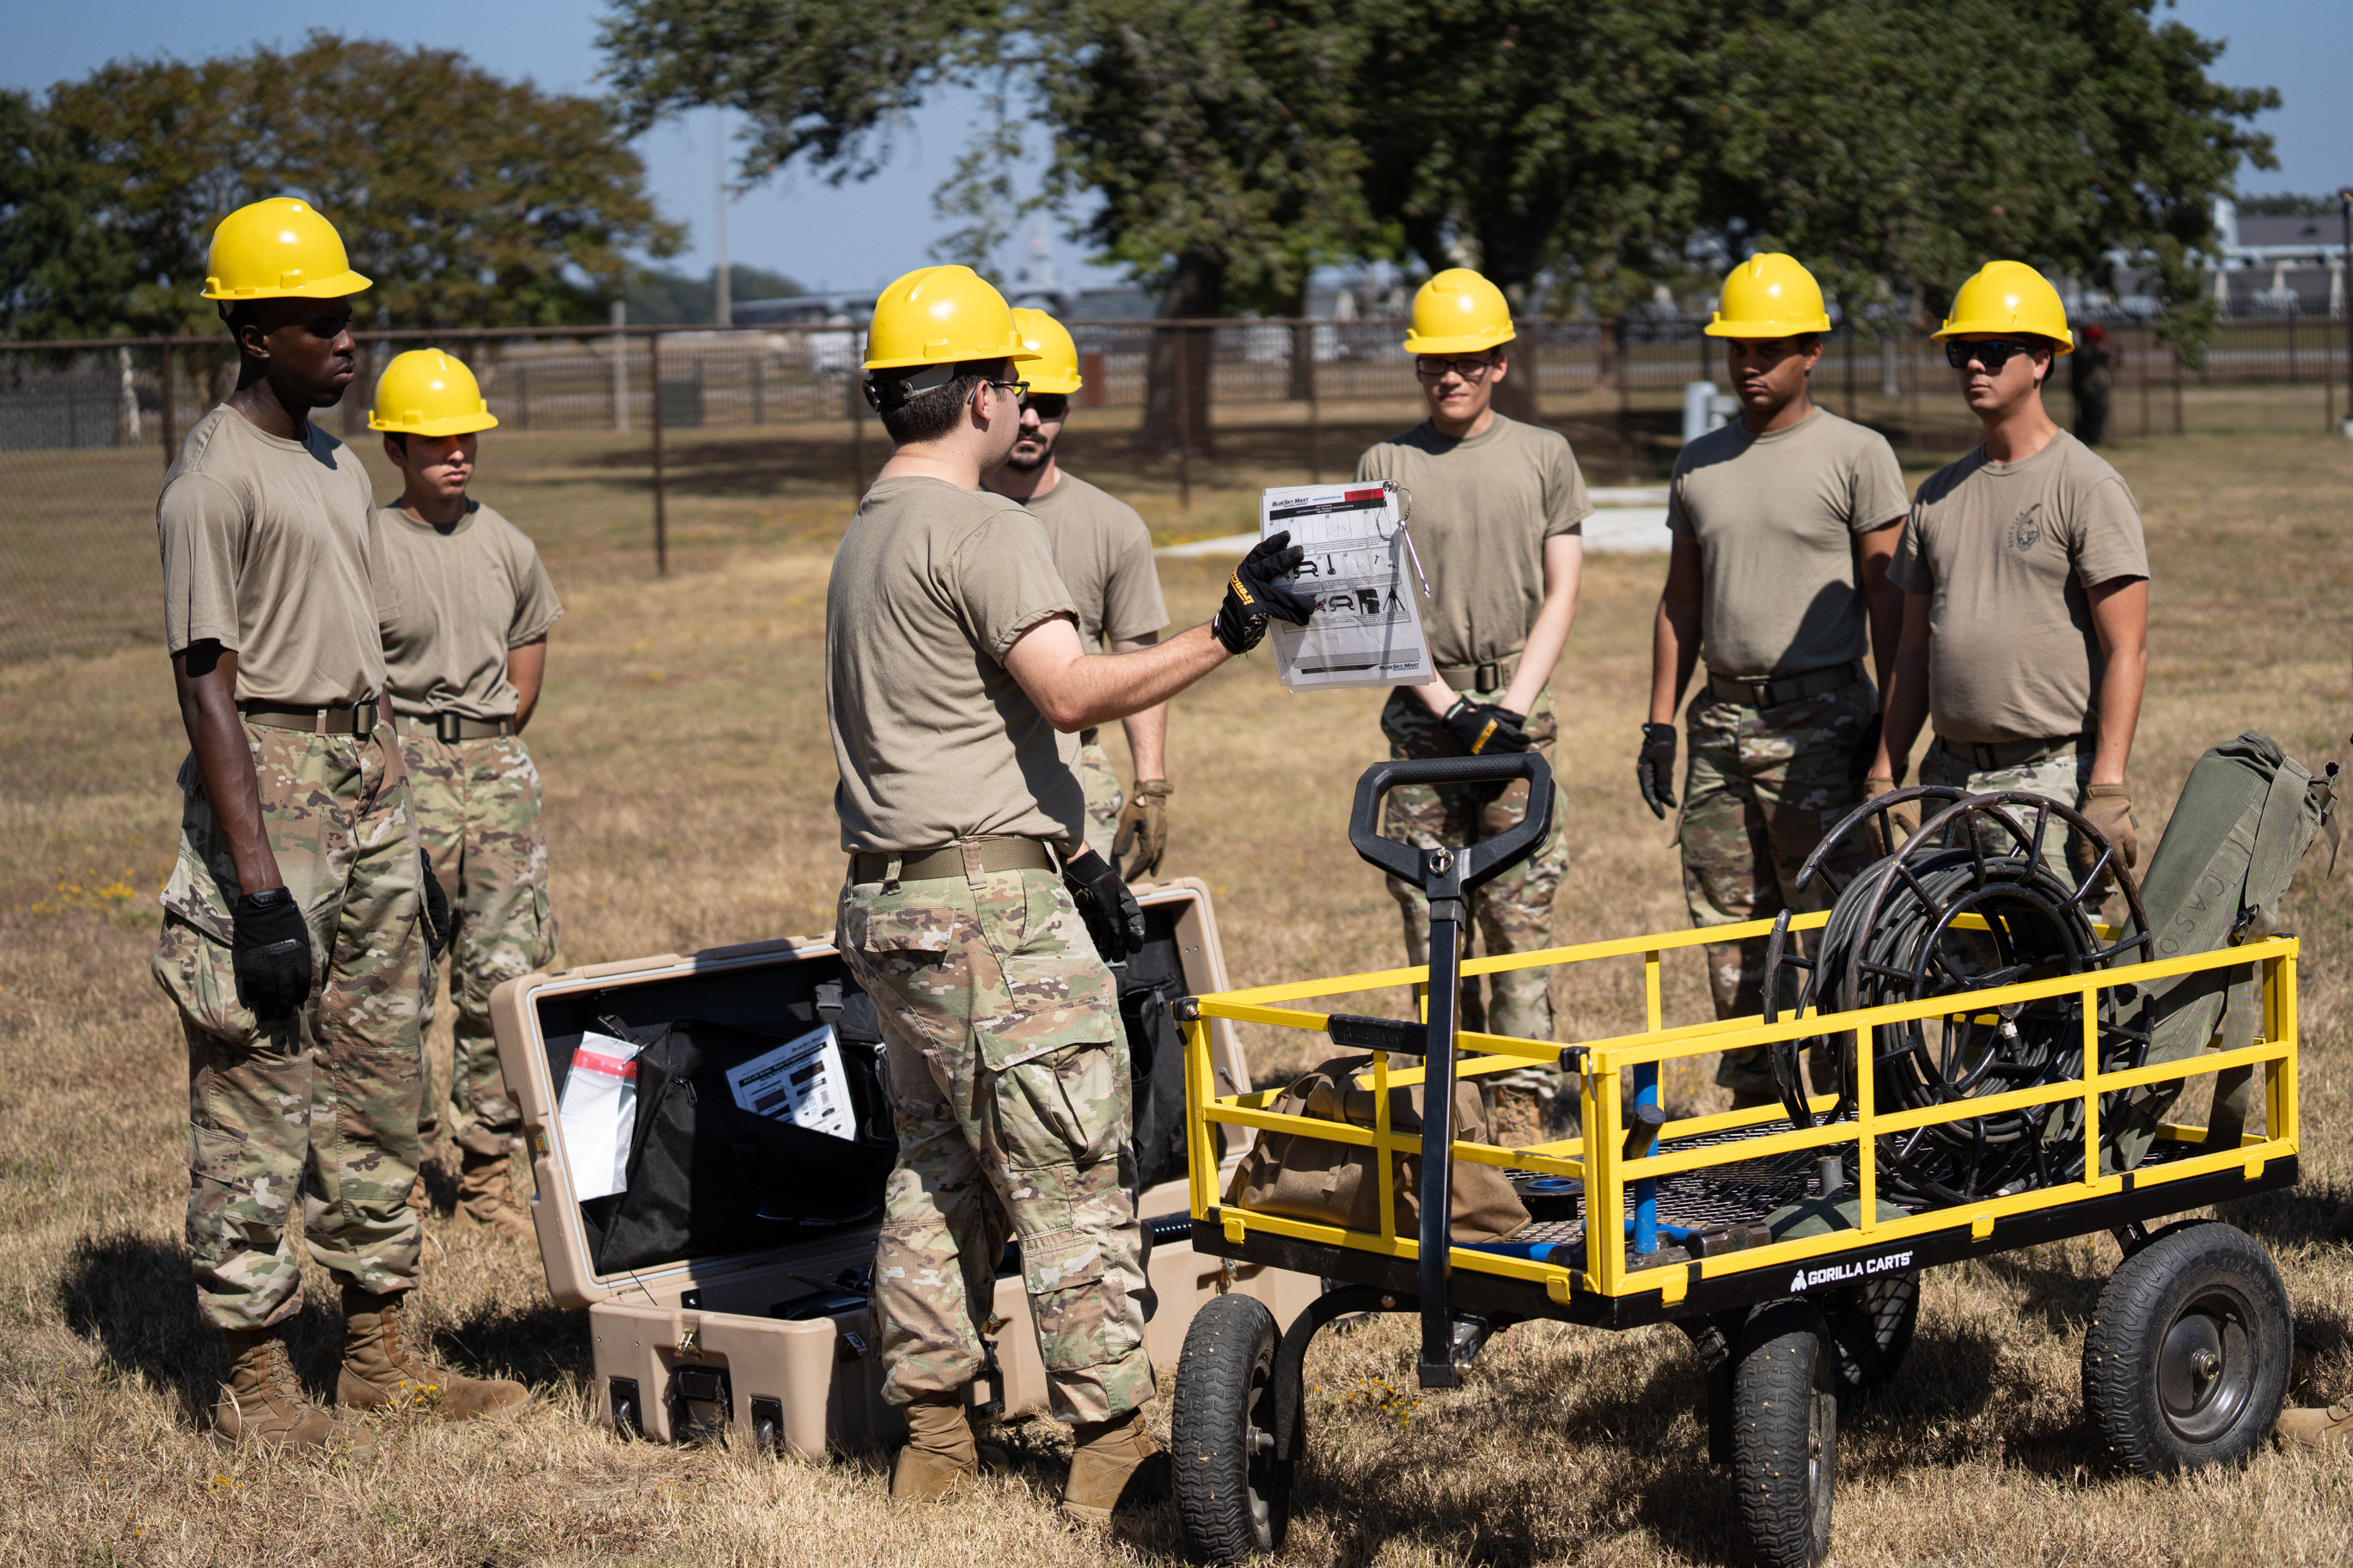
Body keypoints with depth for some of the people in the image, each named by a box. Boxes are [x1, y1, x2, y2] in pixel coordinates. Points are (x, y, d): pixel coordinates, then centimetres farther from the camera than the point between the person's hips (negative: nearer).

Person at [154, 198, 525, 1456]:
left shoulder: (336, 466, 14)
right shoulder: (214, 480, -13)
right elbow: (207, 687, -17)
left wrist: (401, 834, 18)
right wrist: (257, 888, -22)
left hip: (367, 783, 9)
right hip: (271, 784, -9)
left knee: (379, 1078, 13)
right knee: (259, 1092, -4)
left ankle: (382, 1351, 21)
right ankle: (254, 1381, 3)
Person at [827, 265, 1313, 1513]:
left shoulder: (868, 534, 18)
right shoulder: (976, 526, -13)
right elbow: (1073, 693, -24)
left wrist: (1069, 852, 24)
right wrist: (1228, 631, -24)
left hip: (890, 896, 10)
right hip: (992, 907, -10)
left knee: (937, 1170, 14)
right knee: (1072, 1177, -3)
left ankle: (931, 1441, 18)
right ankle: (1112, 1445, 0)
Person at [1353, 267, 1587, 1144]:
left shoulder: (1542, 455, 8)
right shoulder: (1385, 465, 7)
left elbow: (1560, 592, 5)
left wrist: (1511, 711, -7)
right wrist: (1451, 709, -8)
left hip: (1516, 705, -1)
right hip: (1425, 703, 1)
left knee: (1520, 910, -8)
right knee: (1429, 911, -1)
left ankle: (1522, 1099, -6)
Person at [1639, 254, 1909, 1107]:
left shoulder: (1857, 454, -2)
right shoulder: (1699, 463, 14)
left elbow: (1889, 602, -4)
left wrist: (1890, 732, -9)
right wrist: (1659, 723, 11)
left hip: (1819, 719, -5)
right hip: (1720, 719, 6)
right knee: (1728, 927, 7)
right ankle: (1752, 1094, 15)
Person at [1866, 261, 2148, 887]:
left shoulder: (2089, 488, -5)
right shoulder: (1938, 494, 15)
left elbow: (2125, 653, -10)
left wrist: (2107, 792, -18)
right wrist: (1884, 778, 11)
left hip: (2055, 774, -6)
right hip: (1950, 777, 6)